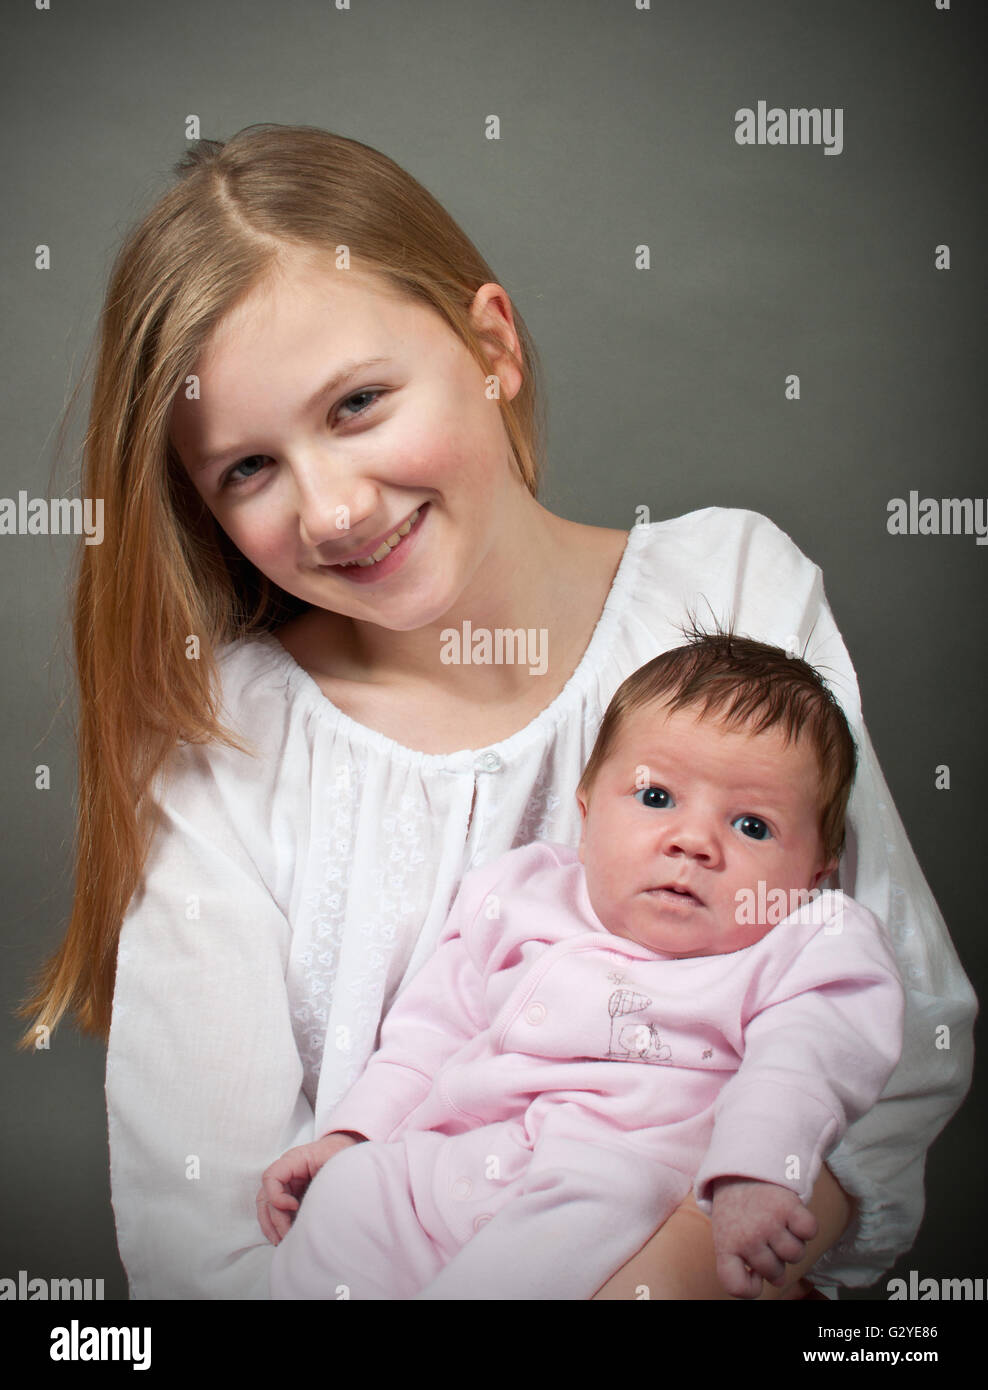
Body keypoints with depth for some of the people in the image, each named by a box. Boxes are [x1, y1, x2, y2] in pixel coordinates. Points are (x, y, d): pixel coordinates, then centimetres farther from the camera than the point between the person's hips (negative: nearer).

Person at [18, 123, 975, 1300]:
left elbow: (920, 1027, -6)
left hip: (722, 1255, -2)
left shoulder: (736, 585, -6)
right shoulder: (215, 749, -9)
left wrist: (703, 1245, -21)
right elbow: (197, 1231, -12)